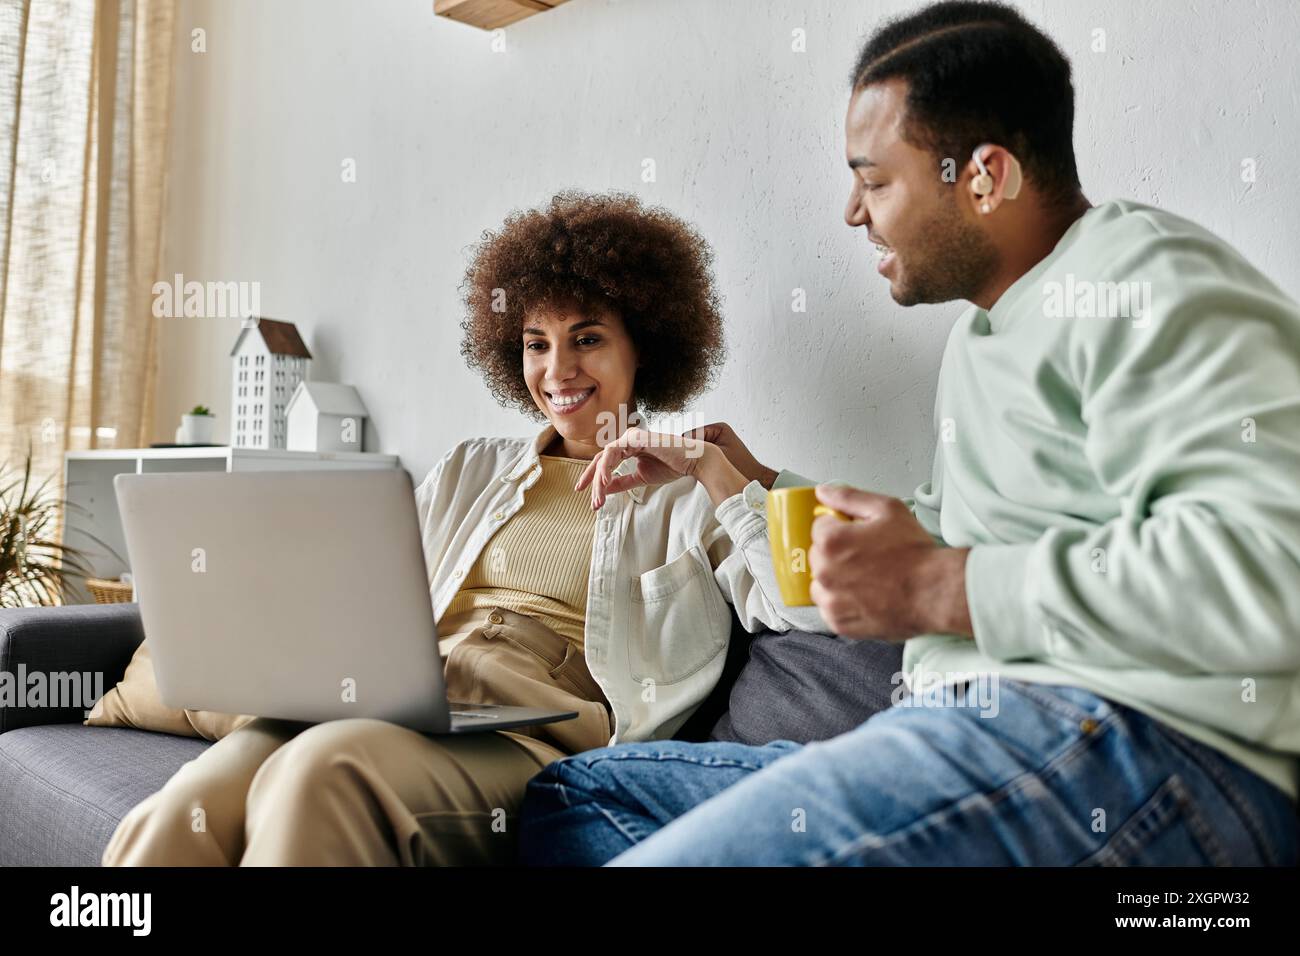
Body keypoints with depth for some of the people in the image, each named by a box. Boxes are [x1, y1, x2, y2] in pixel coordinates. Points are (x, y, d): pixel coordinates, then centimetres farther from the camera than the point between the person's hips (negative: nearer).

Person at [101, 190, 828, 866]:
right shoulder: (471, 470, 28)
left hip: (531, 738, -4)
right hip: (393, 706, 4)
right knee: (177, 818, -29)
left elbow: (811, 607, -4)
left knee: (324, 767, -37)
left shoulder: (690, 501, 12)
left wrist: (712, 468, -6)